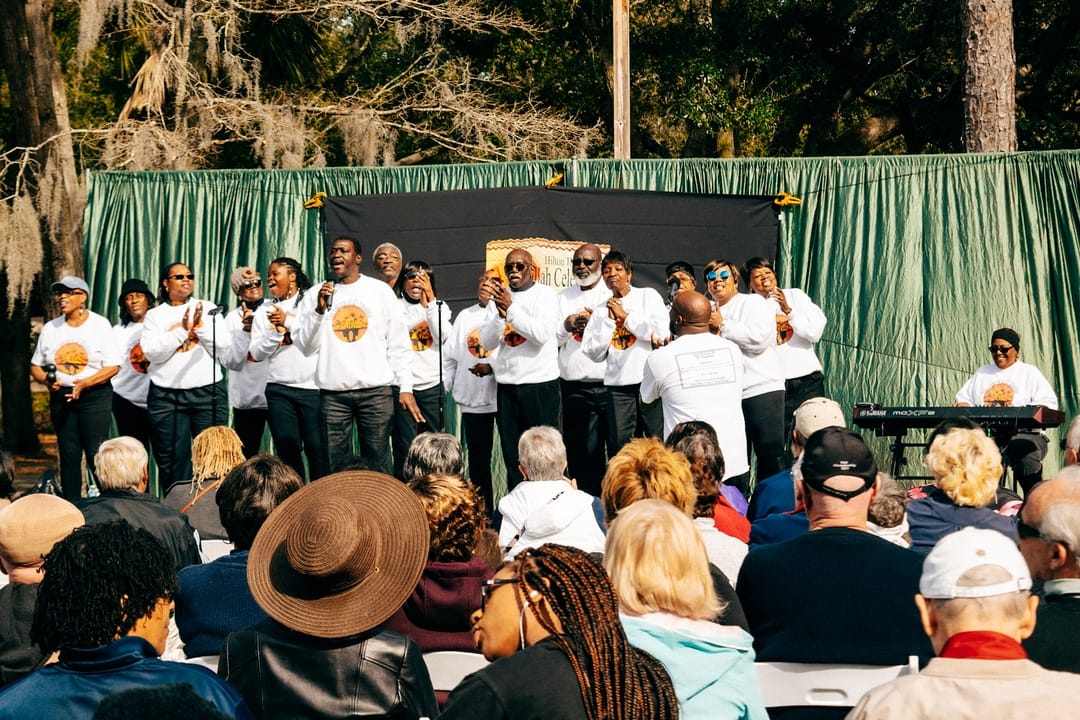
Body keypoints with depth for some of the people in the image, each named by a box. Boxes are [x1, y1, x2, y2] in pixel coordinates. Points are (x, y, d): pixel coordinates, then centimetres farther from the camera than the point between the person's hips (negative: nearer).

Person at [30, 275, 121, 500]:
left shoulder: (99, 324, -3)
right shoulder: (50, 328, 8)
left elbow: (113, 366, -8)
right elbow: (36, 366, 12)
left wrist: (85, 383, -20)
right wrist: (47, 380, -11)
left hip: (94, 396, -4)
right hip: (61, 398, 4)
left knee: (96, 454, -8)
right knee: (68, 454, 6)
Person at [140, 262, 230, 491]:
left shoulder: (207, 308, 11)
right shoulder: (155, 315, 9)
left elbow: (221, 347, 2)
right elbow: (152, 353, -4)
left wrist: (201, 326, -12)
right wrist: (182, 330, -11)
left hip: (208, 393, 0)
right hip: (167, 396, 0)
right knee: (173, 461, 0)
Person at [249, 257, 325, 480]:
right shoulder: (264, 312, 14)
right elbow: (257, 354, 9)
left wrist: (288, 321, -9)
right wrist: (275, 331, -5)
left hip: (313, 388, -3)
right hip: (279, 390, 3)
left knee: (316, 448, -5)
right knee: (287, 449, 3)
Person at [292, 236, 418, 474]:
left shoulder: (380, 291, 7)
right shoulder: (315, 296, 9)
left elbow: (399, 343, 6)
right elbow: (306, 347, 4)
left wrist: (405, 388, -2)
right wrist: (319, 310, -9)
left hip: (377, 391, -1)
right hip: (332, 393, 1)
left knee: (378, 466, -1)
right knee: (336, 467, 1)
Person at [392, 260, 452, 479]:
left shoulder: (439, 307, 12)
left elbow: (442, 337, -4)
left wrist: (430, 301, -7)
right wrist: (421, 307, -11)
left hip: (433, 387, 2)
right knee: (404, 450, -4)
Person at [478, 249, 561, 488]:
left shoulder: (546, 294, 0)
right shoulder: (498, 297, 10)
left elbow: (542, 334, -15)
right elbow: (487, 341, 1)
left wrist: (510, 307, -18)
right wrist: (500, 313, -15)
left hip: (541, 384, -4)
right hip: (506, 386, 4)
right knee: (512, 456, 4)